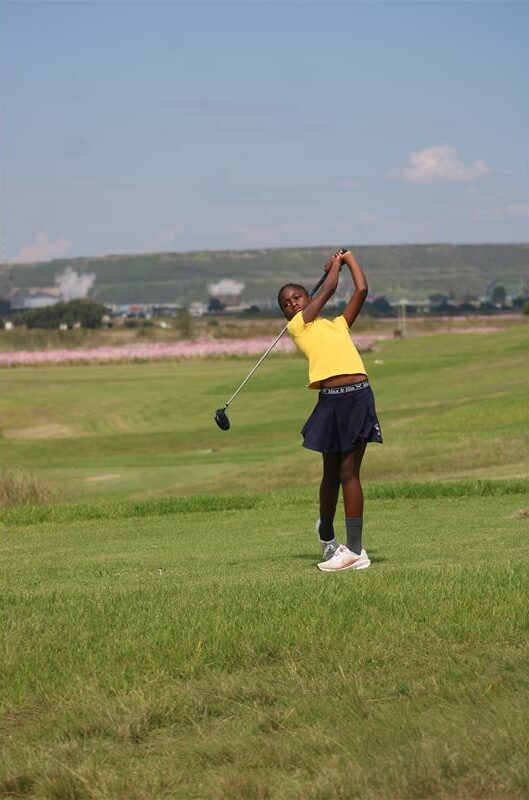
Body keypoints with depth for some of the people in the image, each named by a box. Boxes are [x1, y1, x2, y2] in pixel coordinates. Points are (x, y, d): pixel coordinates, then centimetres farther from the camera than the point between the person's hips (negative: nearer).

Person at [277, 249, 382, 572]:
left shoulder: (338, 324, 21)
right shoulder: (297, 326, 10)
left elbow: (361, 290, 13)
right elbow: (329, 288, 7)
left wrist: (349, 257, 24)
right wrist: (336, 264, 23)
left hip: (358, 396, 1)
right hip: (330, 399, -1)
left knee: (349, 471, -4)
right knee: (331, 473, 9)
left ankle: (355, 549, -5)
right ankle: (327, 539, 30)